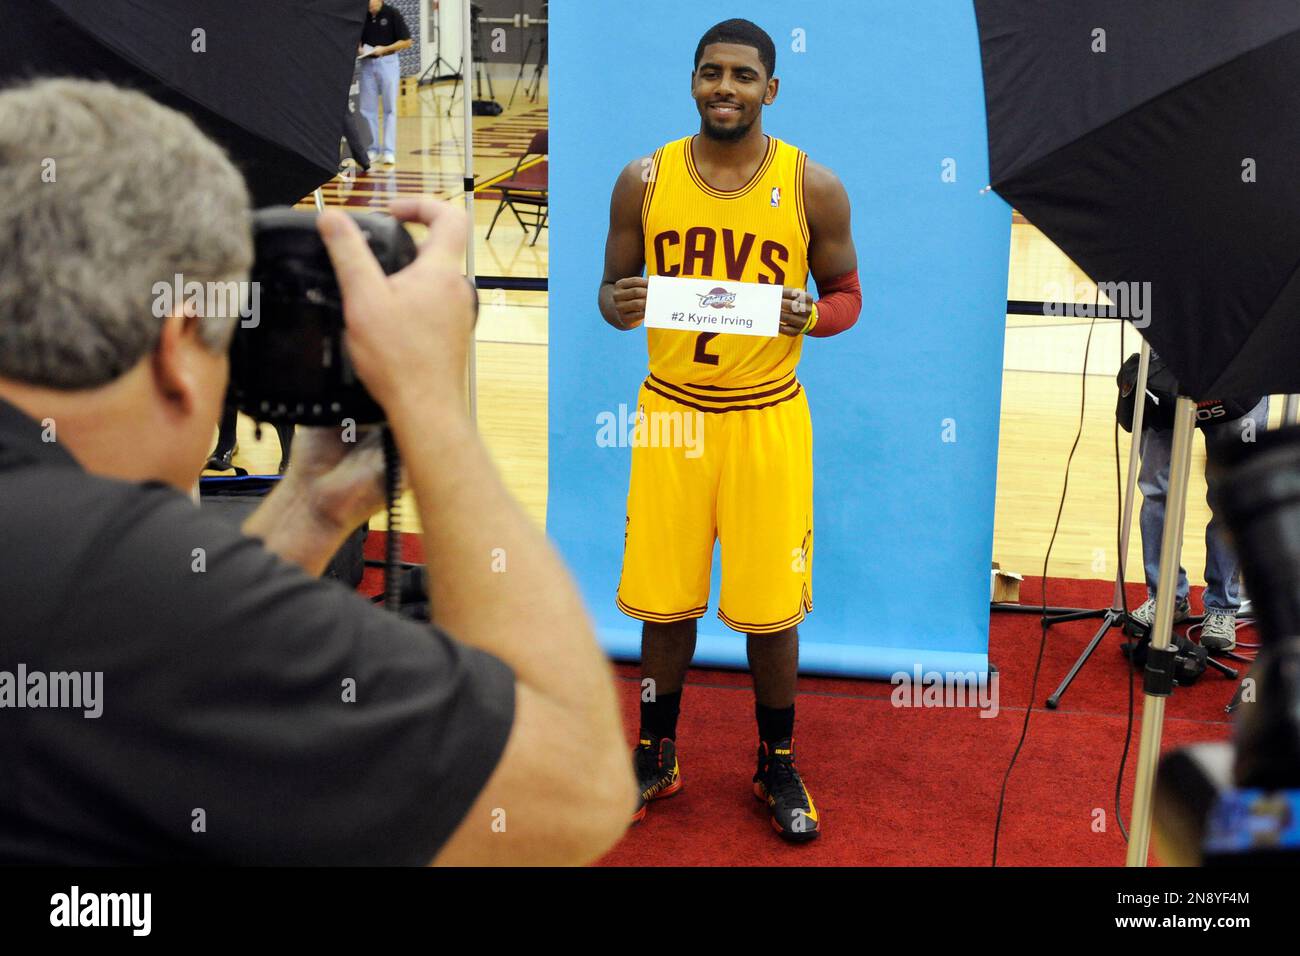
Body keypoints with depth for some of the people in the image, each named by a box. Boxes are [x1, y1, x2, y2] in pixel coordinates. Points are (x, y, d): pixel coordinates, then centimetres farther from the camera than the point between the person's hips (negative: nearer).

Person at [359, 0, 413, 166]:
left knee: (389, 108, 0)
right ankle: (373, 149, 12)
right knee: (368, 108, 5)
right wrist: (358, 48, -9)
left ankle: (389, 151, 3)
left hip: (387, 62, -4)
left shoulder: (392, 13, -7)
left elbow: (406, 41, -7)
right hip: (367, 63, 4)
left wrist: (384, 49, -17)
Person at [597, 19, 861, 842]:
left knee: (770, 606, 5)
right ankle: (657, 754, 31)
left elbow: (848, 295, 5)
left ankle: (778, 765, 28)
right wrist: (618, 306, -16)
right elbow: (614, 286, 8)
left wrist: (810, 316, -18)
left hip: (767, 419, -1)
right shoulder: (644, 180, 0)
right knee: (663, 598, 8)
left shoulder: (813, 187, -4)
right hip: (671, 412, 1)